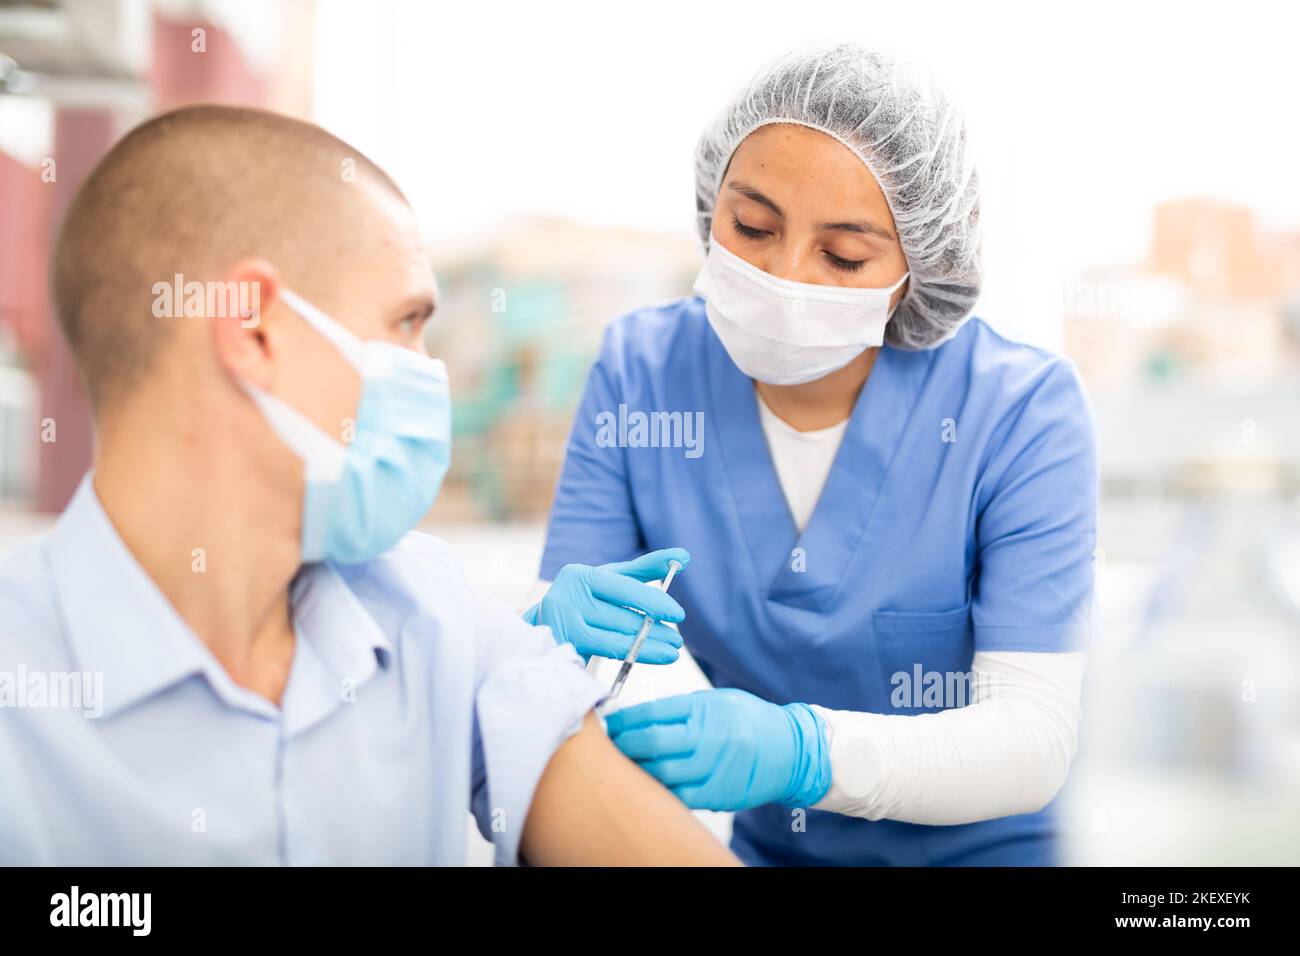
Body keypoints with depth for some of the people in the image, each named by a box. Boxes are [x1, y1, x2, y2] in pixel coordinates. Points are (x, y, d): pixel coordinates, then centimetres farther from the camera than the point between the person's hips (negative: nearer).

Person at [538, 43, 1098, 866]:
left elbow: (1037, 739, -21)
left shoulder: (1023, 410, -17)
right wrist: (568, 635, -31)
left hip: (987, 849, -2)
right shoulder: (639, 373, -9)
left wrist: (800, 752, -37)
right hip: (761, 846, 2)